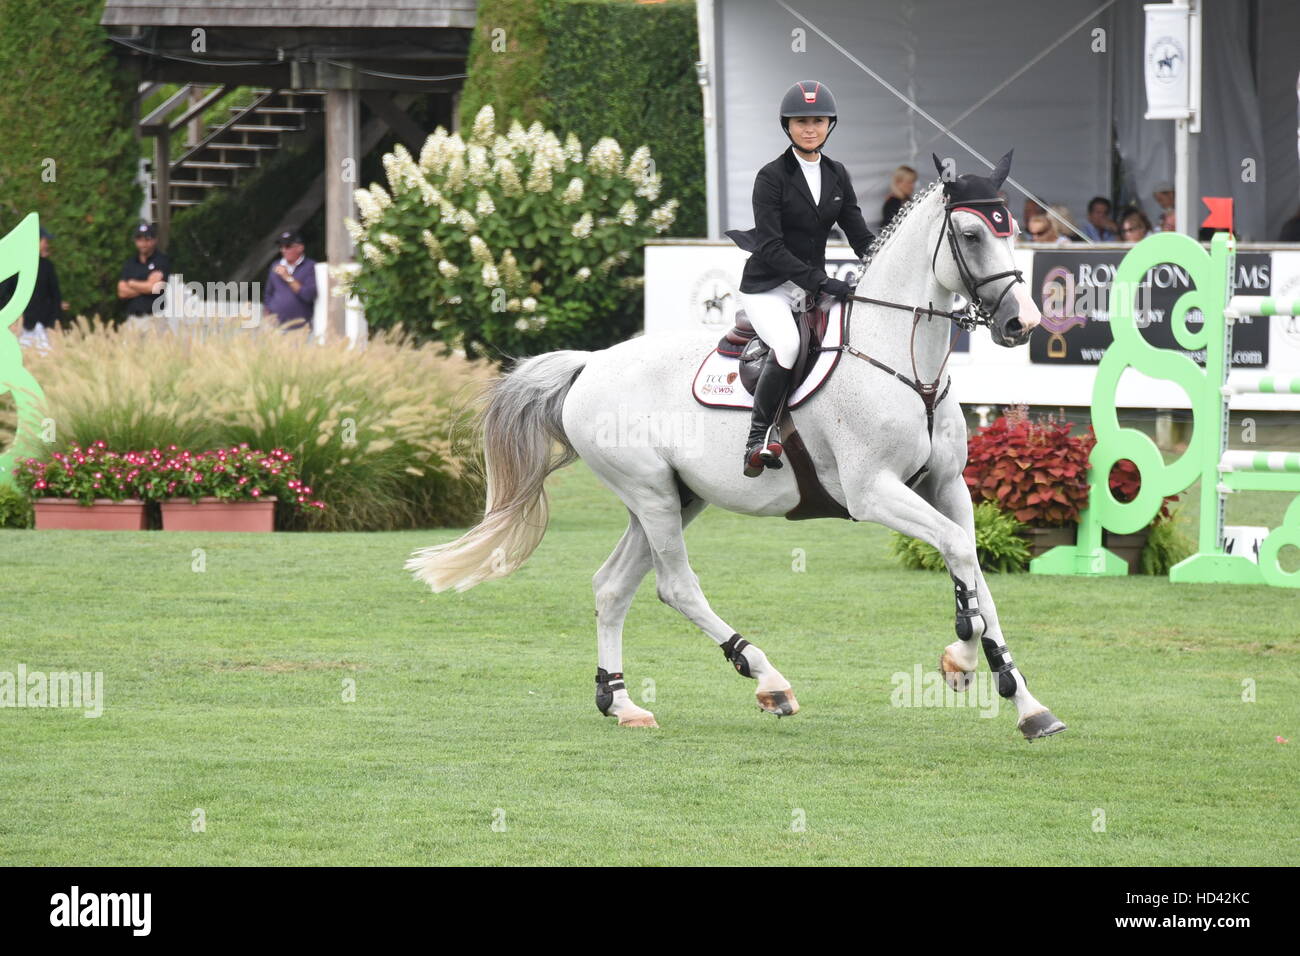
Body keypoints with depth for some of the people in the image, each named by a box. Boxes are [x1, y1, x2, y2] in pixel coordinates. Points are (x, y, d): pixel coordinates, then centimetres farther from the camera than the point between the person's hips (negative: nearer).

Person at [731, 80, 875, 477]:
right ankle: (760, 435, -18)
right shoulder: (772, 177, -11)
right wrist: (819, 281, -28)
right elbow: (770, 248, -18)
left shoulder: (836, 175, 7)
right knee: (787, 344, -33)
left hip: (814, 284, 7)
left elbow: (860, 236, 9)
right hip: (767, 287, -7)